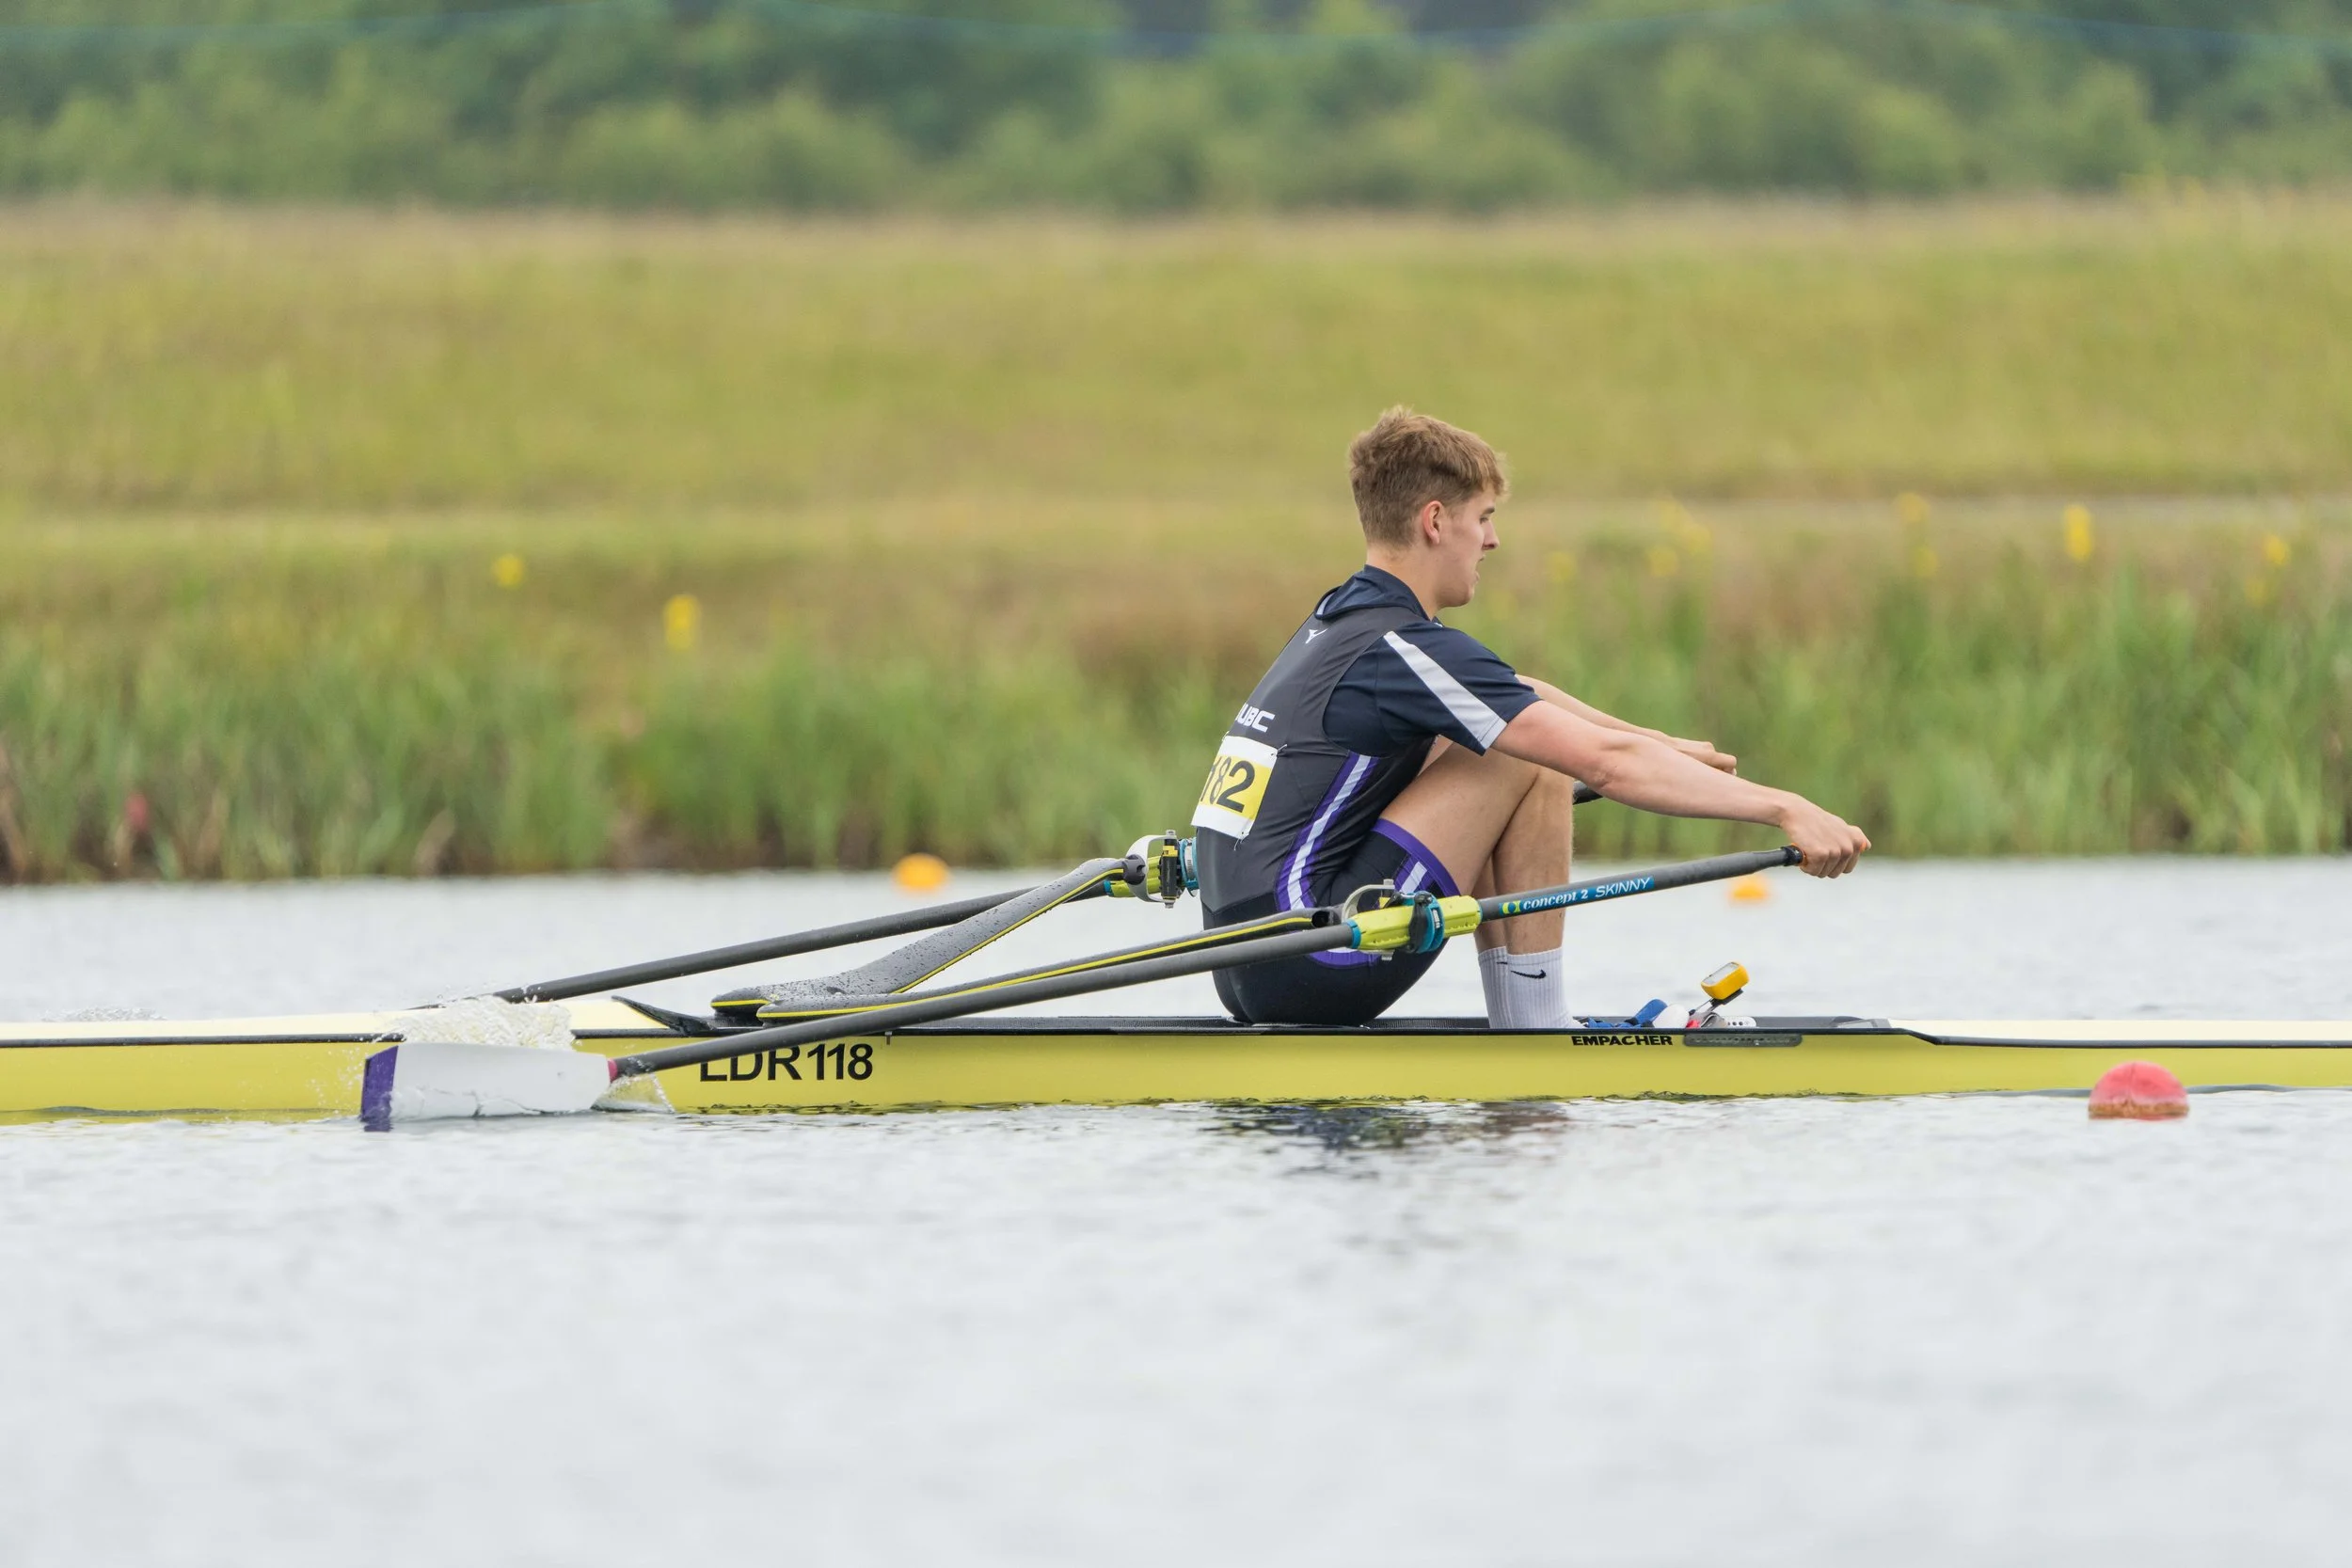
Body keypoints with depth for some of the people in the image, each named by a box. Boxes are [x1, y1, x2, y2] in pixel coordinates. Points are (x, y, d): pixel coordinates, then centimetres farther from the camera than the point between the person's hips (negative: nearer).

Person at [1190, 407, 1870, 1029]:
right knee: (1532, 760, -6)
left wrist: (1663, 745, 37)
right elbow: (1607, 763, -17)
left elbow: (1514, 696, 33)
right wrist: (1784, 809, -16)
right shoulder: (1403, 648, -13)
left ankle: (1513, 1018, 18)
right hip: (1310, 968, -10)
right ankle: (1536, 1036, -1)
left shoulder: (1338, 620, 17)